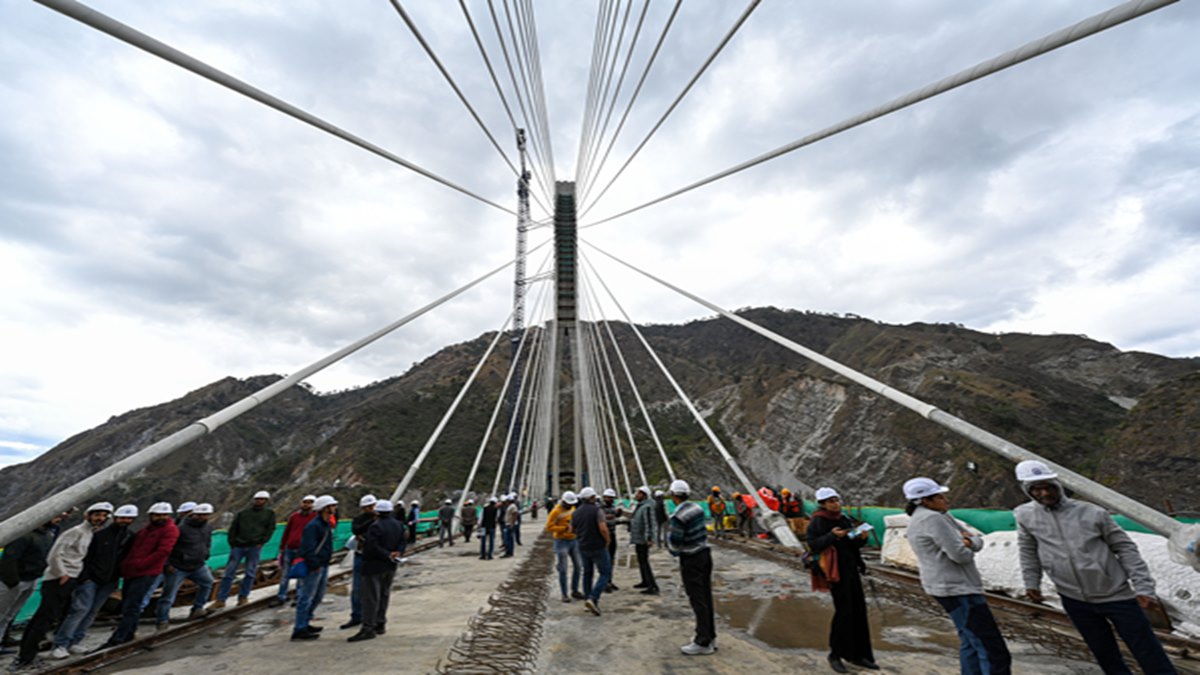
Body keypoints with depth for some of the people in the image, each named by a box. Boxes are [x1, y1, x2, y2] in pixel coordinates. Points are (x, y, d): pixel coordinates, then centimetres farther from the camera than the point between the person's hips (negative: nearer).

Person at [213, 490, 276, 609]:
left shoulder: (269, 514, 9)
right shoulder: (243, 513, 11)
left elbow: (270, 529, 3)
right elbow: (233, 528, 10)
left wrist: (262, 542, -7)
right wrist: (232, 542, 0)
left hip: (255, 547, -1)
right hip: (238, 546, 1)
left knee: (250, 573, 4)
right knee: (229, 573, 1)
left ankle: (243, 597, 16)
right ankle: (221, 600, 9)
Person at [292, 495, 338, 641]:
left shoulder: (326, 524, 11)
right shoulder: (313, 526, -20)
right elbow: (308, 548, -23)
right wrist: (315, 565, -22)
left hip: (323, 566, 11)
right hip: (314, 567, -10)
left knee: (318, 596, 19)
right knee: (307, 597, -2)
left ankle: (305, 623, 32)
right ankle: (299, 629, 7)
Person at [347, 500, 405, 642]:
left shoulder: (376, 526, -20)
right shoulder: (398, 525, 6)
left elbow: (372, 547, -25)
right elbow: (403, 541, 7)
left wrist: (388, 555, -15)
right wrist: (397, 553, -5)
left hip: (374, 567, -8)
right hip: (390, 567, 8)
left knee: (371, 597, -1)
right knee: (384, 595, 17)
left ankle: (368, 628, 0)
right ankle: (380, 624, 25)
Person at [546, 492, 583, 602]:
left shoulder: (572, 508, 5)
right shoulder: (556, 511, -16)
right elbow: (548, 527, -19)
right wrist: (565, 528, -24)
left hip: (574, 540, 7)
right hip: (561, 542, -6)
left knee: (578, 566, 9)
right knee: (563, 569, 0)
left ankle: (575, 591, 23)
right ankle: (564, 594, 13)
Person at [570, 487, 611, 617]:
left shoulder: (576, 512, 3)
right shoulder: (597, 510, -16)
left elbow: (572, 530, 13)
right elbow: (603, 529, -25)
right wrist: (607, 541, -8)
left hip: (583, 547, 6)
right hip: (597, 547, -6)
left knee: (587, 573, 19)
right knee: (606, 573, 4)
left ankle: (589, 601, 22)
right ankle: (593, 598, -10)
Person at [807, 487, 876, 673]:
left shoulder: (845, 519, 10)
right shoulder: (818, 522, -10)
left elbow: (854, 544, 15)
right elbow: (813, 544, -16)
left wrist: (862, 538, -6)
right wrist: (831, 536, -27)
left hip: (851, 567, 7)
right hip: (835, 569, -7)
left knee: (859, 610, 9)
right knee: (844, 610, -7)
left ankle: (858, 654, 23)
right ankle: (835, 654, 10)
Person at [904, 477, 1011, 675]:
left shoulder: (940, 516, 14)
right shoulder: (932, 518, -19)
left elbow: (978, 540, 12)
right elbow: (960, 555, -21)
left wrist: (970, 541, -11)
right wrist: (967, 547, 0)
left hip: (951, 587, 11)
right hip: (957, 590, -11)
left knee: (970, 643, 19)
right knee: (993, 651, -8)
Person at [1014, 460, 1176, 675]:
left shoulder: (1092, 513, -9)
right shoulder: (1025, 516, -5)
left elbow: (1126, 549, -1)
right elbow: (1028, 551, 9)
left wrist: (1143, 588, -8)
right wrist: (1031, 582, 10)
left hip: (1116, 595, -1)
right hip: (1074, 601, 1)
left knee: (1150, 656, 5)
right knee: (1106, 656, 13)